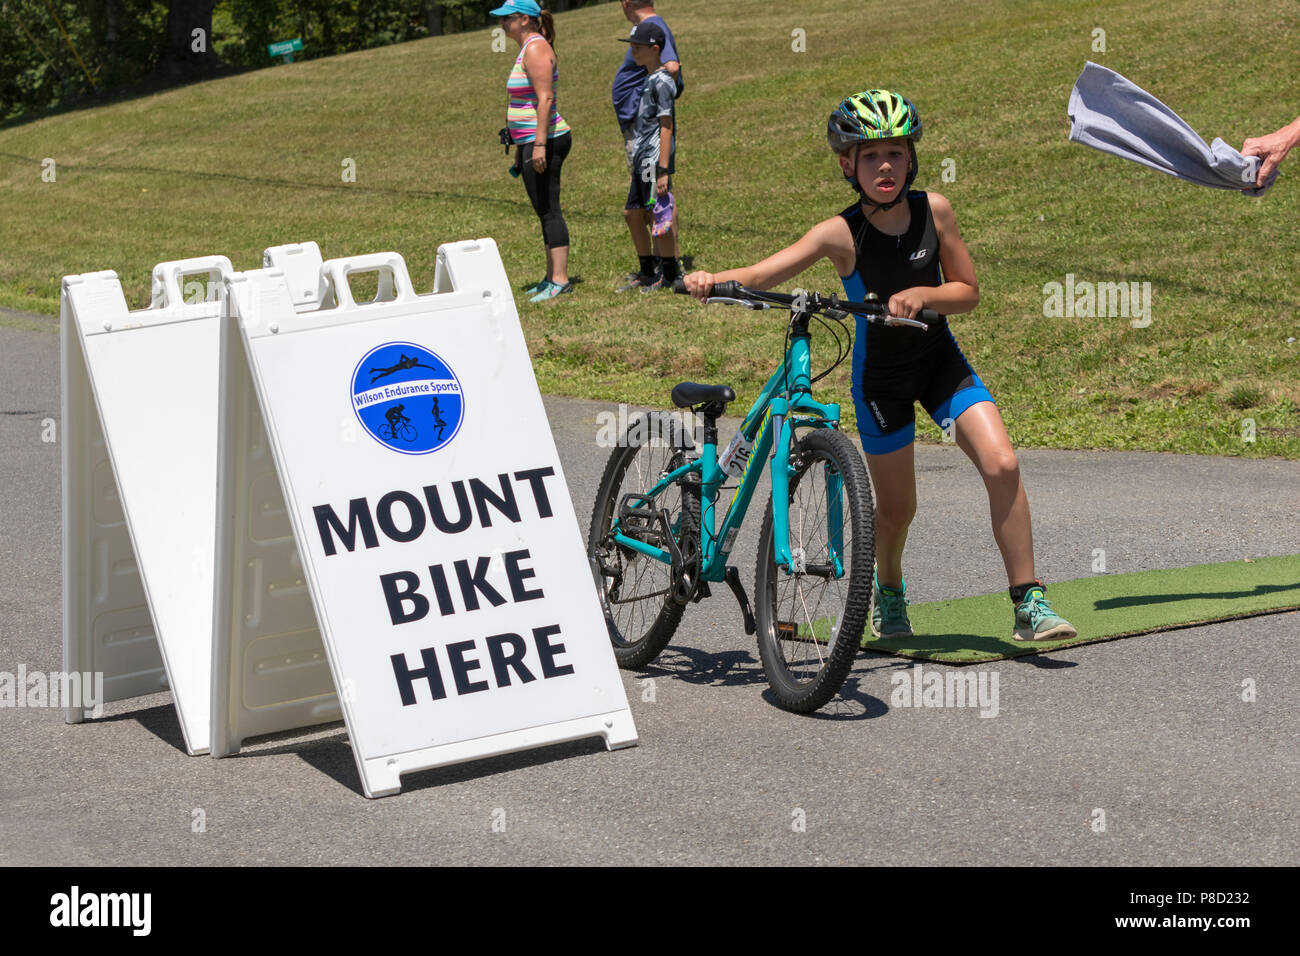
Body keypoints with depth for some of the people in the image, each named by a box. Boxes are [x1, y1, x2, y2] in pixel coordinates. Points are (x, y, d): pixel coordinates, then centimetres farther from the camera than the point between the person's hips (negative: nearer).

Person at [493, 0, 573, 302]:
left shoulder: (536, 49, -13)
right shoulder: (529, 49, 19)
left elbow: (545, 98, -21)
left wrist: (539, 143, -26)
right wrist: (520, 147, 26)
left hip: (544, 141, -11)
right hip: (532, 141, 11)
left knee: (548, 210, -11)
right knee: (546, 211, 13)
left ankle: (560, 280, -12)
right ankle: (551, 277, 18)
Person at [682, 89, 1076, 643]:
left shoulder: (933, 210, -11)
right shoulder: (841, 233, -19)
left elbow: (968, 292, -4)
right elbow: (765, 274, -28)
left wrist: (922, 295, -24)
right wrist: (713, 280, -48)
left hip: (939, 358, 2)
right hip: (880, 374, -2)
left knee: (1002, 466, -16)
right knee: (896, 508, 7)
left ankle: (1029, 604, -7)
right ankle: (888, 593, 40)